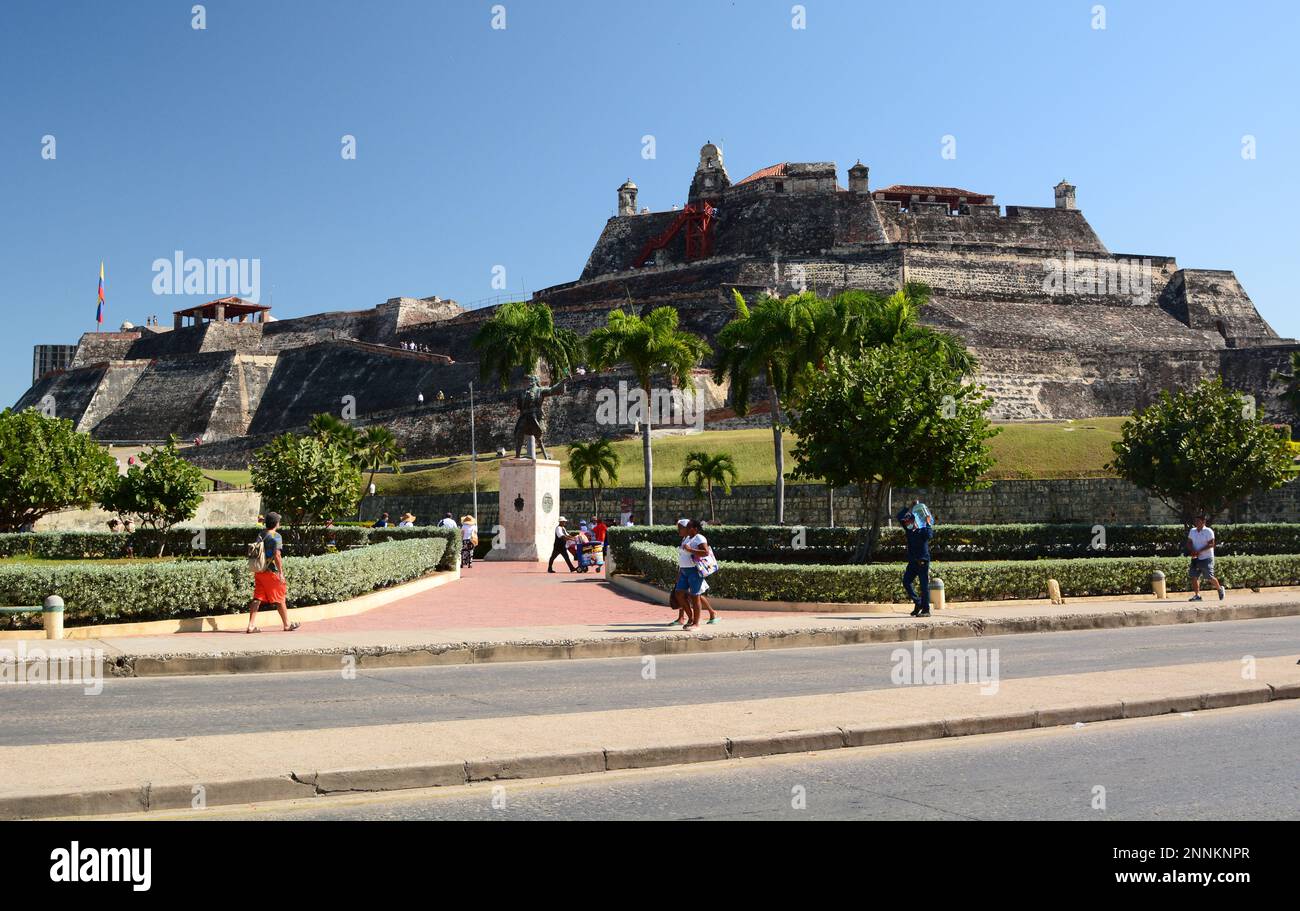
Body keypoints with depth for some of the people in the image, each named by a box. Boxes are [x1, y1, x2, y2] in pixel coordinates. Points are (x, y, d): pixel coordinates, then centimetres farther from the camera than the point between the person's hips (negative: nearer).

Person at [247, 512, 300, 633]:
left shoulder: (260, 535, 11)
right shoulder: (276, 536, -11)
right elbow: (277, 555, -20)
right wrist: (281, 572, -18)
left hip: (259, 572, 7)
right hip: (271, 572, -7)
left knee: (257, 599, 4)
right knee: (280, 599, 6)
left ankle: (251, 626, -3)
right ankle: (287, 624, 17)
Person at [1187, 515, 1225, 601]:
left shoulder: (1208, 531, -8)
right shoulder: (1192, 531, 10)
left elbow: (1211, 544, -15)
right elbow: (1189, 543, 10)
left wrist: (1199, 551, -22)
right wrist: (1192, 551, -11)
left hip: (1206, 558, -6)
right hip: (1195, 558, 6)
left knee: (1209, 577, -5)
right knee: (1194, 576, -2)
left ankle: (1220, 589, 22)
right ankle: (1197, 595, 5)